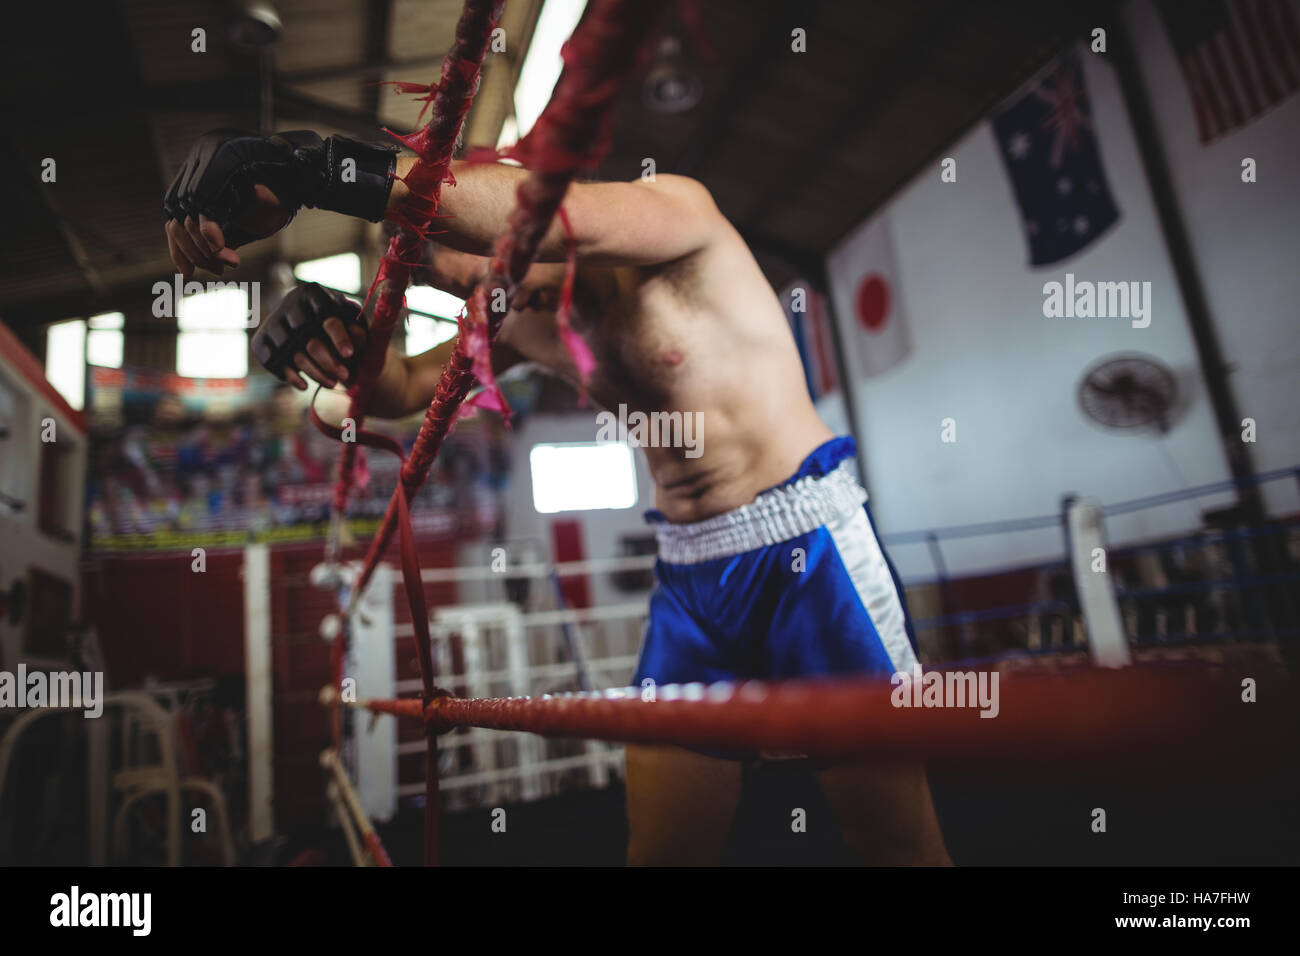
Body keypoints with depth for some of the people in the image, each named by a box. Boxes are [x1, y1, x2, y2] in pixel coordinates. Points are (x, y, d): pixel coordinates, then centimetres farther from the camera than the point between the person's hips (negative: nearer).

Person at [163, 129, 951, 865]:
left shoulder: (676, 209, -11)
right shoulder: (529, 323, 8)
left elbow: (558, 218, -33)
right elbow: (401, 387, 8)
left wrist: (322, 166, -36)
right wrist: (338, 338, -15)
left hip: (809, 549, -5)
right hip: (688, 575, 6)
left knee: (897, 838, 3)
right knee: (660, 847, 6)